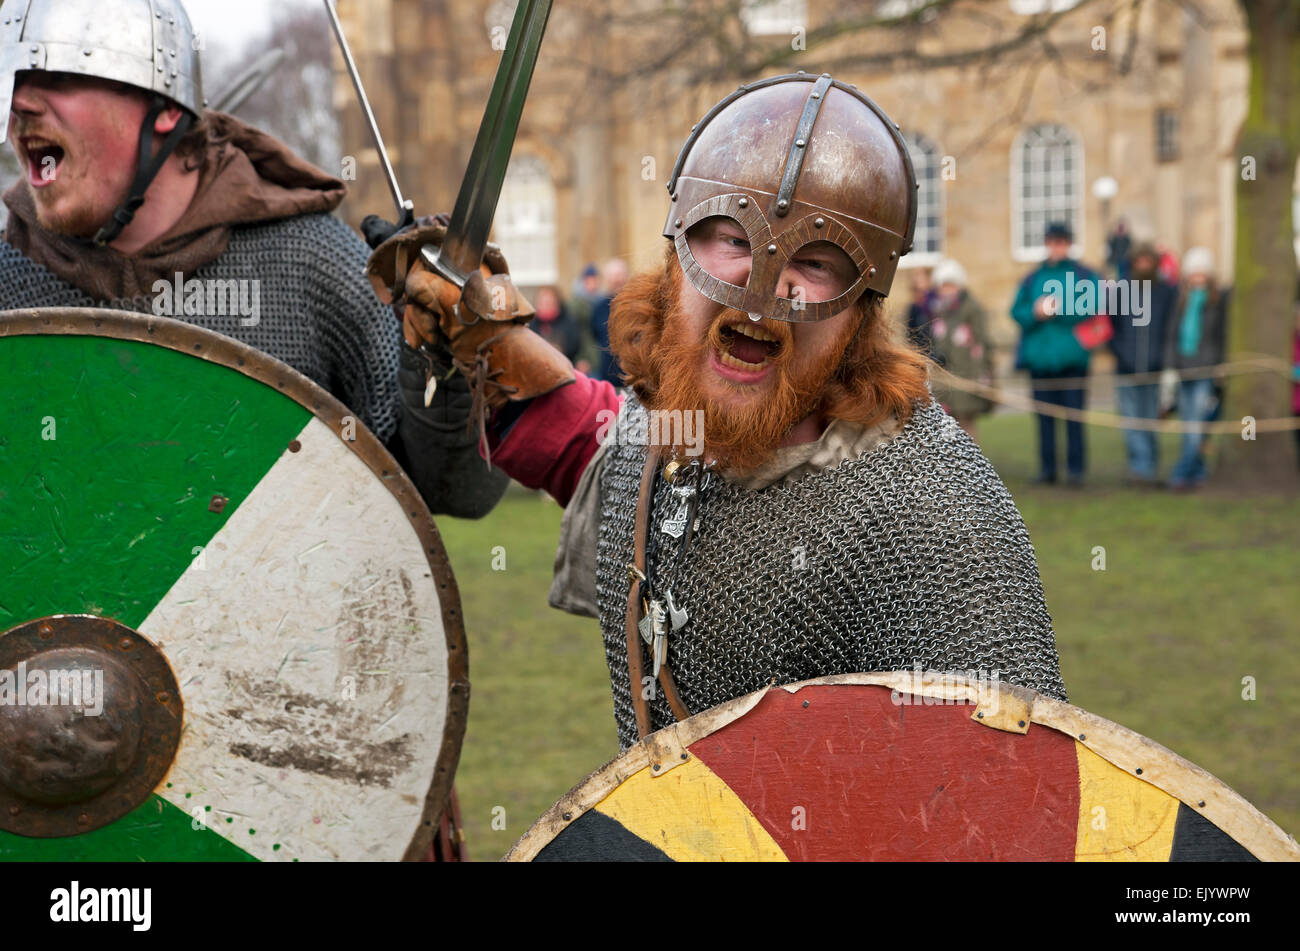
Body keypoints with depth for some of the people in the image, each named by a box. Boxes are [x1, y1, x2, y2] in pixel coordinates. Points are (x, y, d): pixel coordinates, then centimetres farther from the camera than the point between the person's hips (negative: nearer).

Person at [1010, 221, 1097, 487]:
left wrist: (1061, 309, -16)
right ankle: (1047, 468, 11)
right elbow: (1017, 311, 7)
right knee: (1044, 415, 6)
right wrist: (1035, 312, -12)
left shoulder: (1083, 276, 4)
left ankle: (1076, 468, 0)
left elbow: (1092, 308, -9)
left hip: (1072, 355, -3)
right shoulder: (1033, 278, 13)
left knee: (1073, 412, -4)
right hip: (1039, 355, 3)